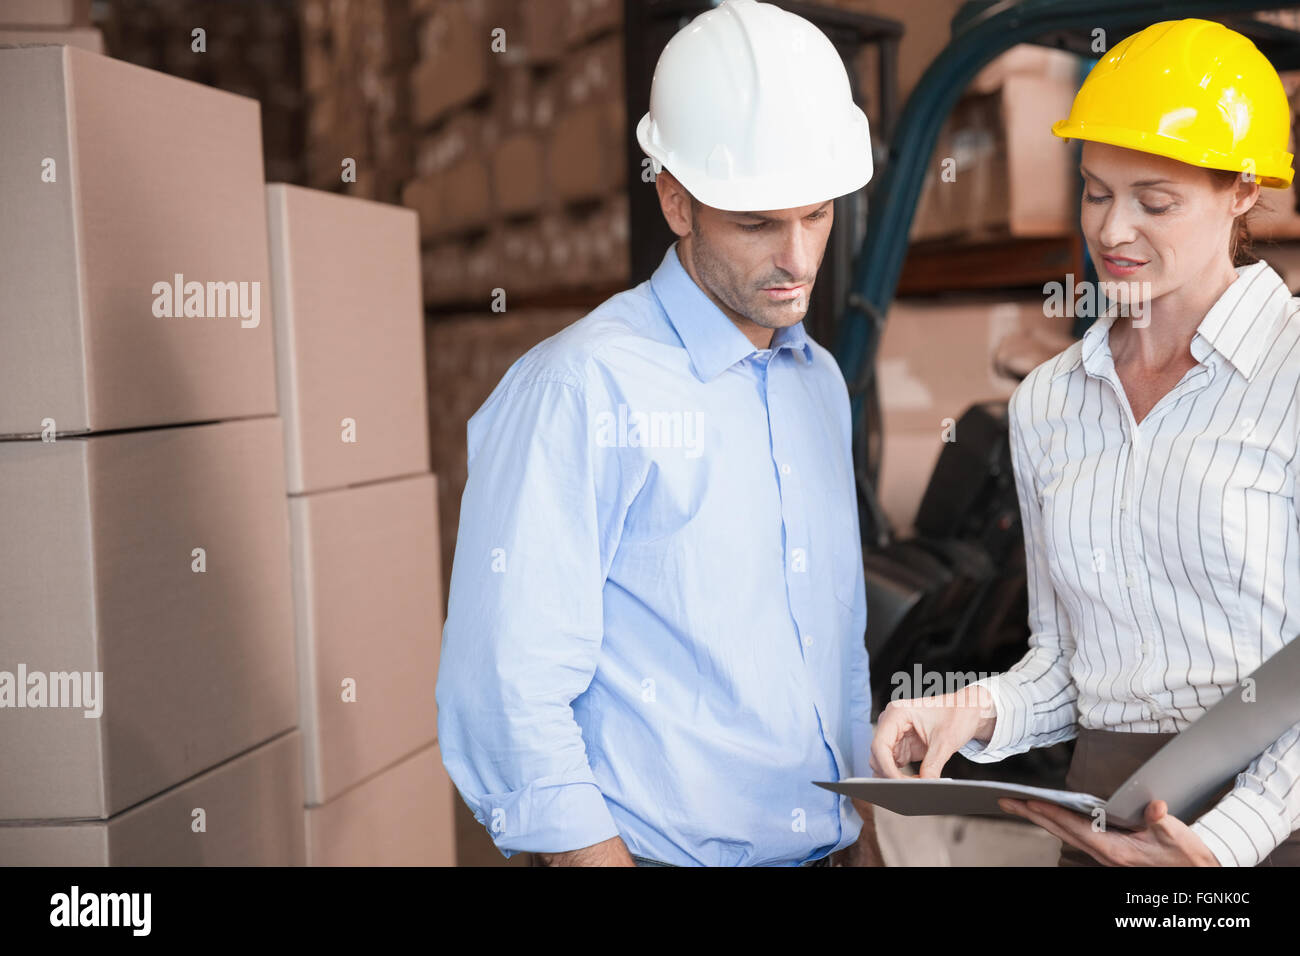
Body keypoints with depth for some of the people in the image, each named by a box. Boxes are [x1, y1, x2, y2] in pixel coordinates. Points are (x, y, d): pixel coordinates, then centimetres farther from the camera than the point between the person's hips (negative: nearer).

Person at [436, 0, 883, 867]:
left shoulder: (821, 381, 8)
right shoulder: (578, 391, -16)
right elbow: (507, 710, -20)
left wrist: (867, 840, 10)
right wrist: (605, 858, -20)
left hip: (822, 848, 7)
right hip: (657, 847, -7)